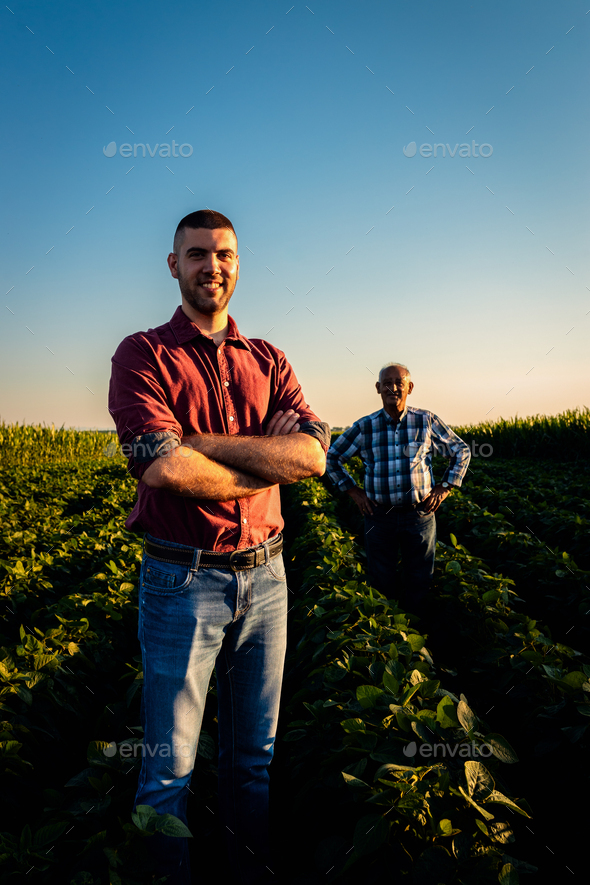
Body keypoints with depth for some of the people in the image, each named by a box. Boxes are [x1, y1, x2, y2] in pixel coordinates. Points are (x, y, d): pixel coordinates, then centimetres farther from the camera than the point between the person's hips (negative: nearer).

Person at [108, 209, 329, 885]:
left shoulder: (267, 361, 8)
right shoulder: (142, 355, -5)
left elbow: (314, 454, -8)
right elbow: (159, 466, -22)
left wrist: (196, 442, -16)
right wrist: (268, 465, -11)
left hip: (265, 577, 5)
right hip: (182, 582, -4)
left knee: (254, 755, 21)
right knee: (169, 769, 11)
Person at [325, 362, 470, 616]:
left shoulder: (426, 421, -2)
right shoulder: (364, 427, -1)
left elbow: (462, 452, 10)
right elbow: (331, 456, 11)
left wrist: (444, 489, 2)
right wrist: (353, 490, 4)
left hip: (419, 514, 0)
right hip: (379, 516, 0)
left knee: (419, 585, 10)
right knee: (382, 585, 10)